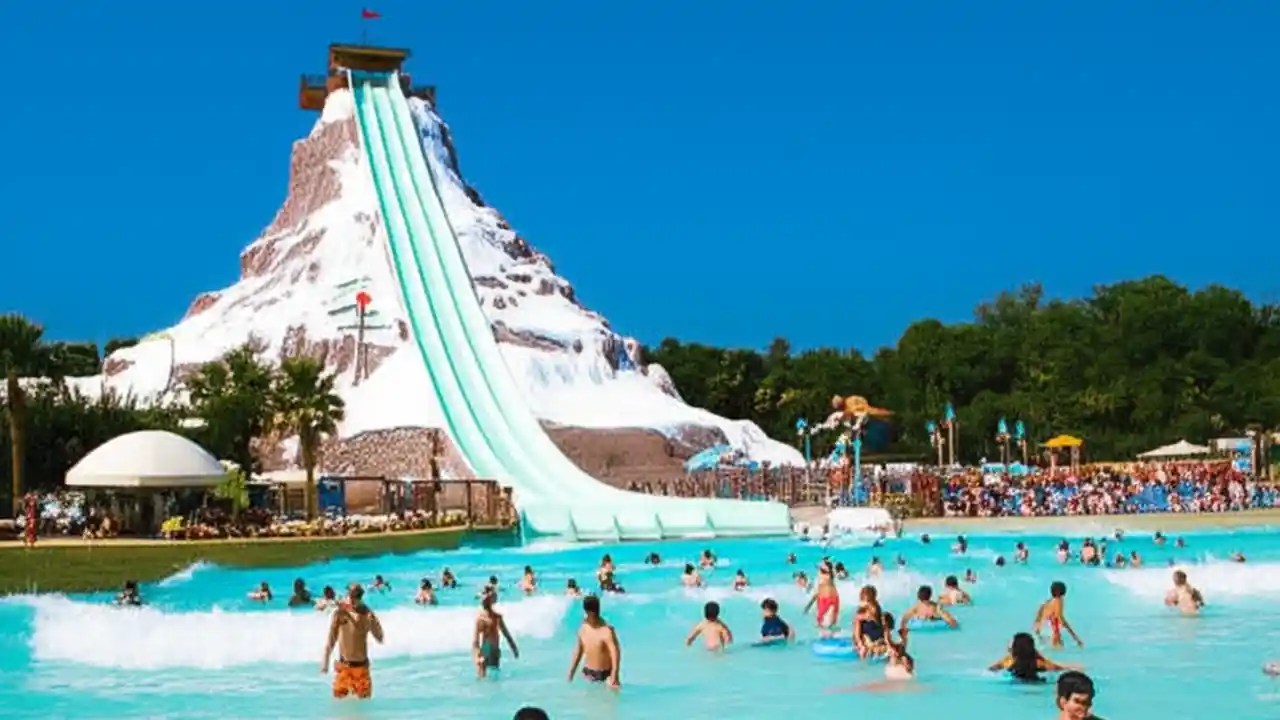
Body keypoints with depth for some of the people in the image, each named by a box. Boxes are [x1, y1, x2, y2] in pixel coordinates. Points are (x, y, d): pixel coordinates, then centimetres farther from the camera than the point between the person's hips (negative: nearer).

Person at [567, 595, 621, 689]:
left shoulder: (607, 631, -21)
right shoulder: (583, 628, 0)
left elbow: (615, 654, -22)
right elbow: (579, 651, 12)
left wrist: (614, 678, -28)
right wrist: (571, 673, 13)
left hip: (605, 675, -6)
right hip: (588, 672, 6)